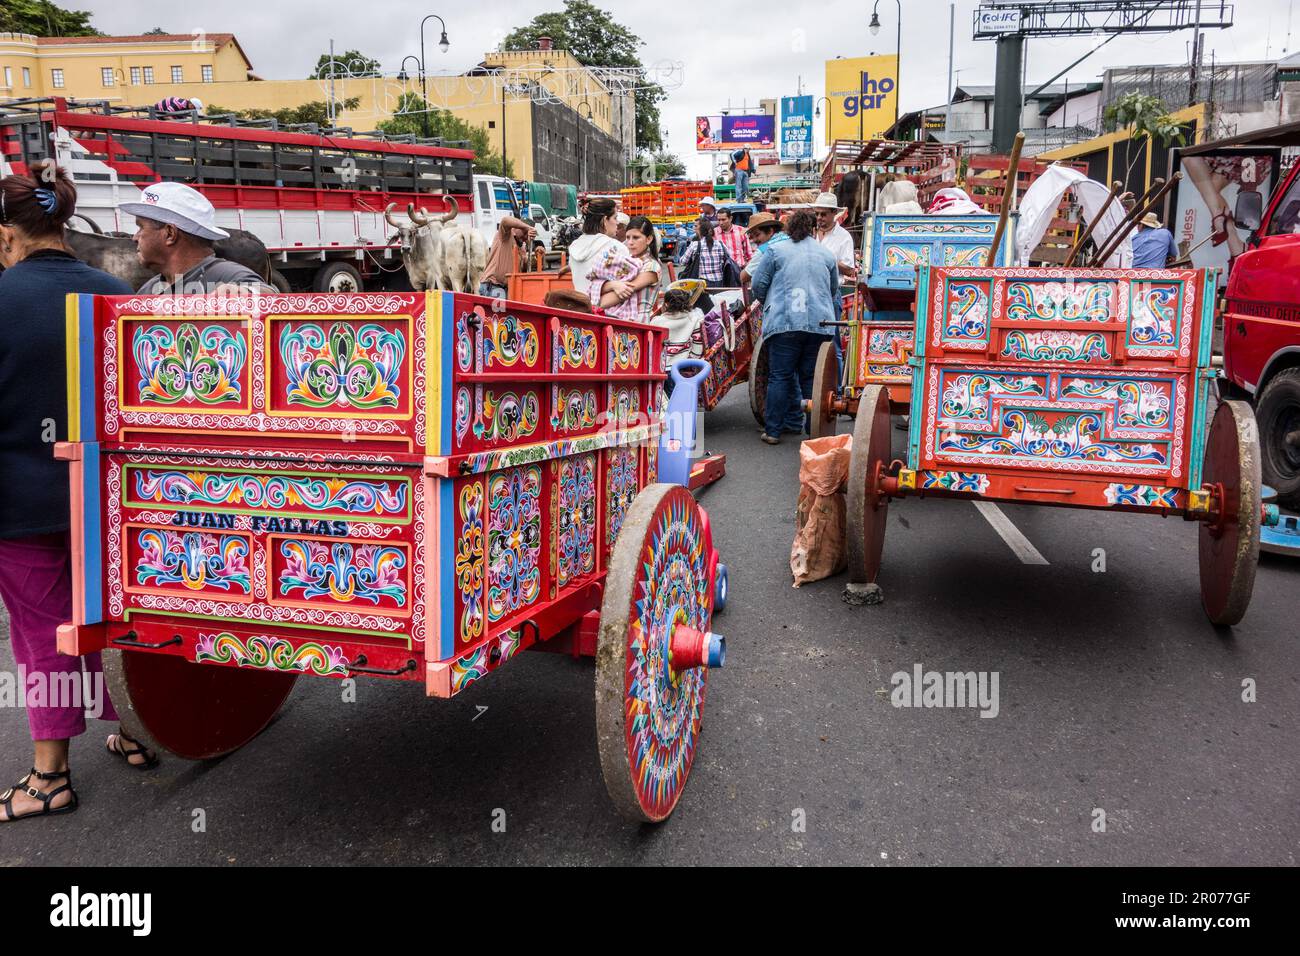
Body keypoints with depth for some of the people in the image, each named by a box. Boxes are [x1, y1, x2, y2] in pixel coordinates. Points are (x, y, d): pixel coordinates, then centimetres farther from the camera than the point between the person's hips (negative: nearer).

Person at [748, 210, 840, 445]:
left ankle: (773, 430, 2)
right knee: (811, 376, 8)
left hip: (784, 322, -2)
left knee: (780, 375, 2)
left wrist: (766, 302, 25)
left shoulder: (775, 250, 6)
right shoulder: (827, 254, 16)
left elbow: (759, 285, 6)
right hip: (820, 322, 2)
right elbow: (834, 292, 24)